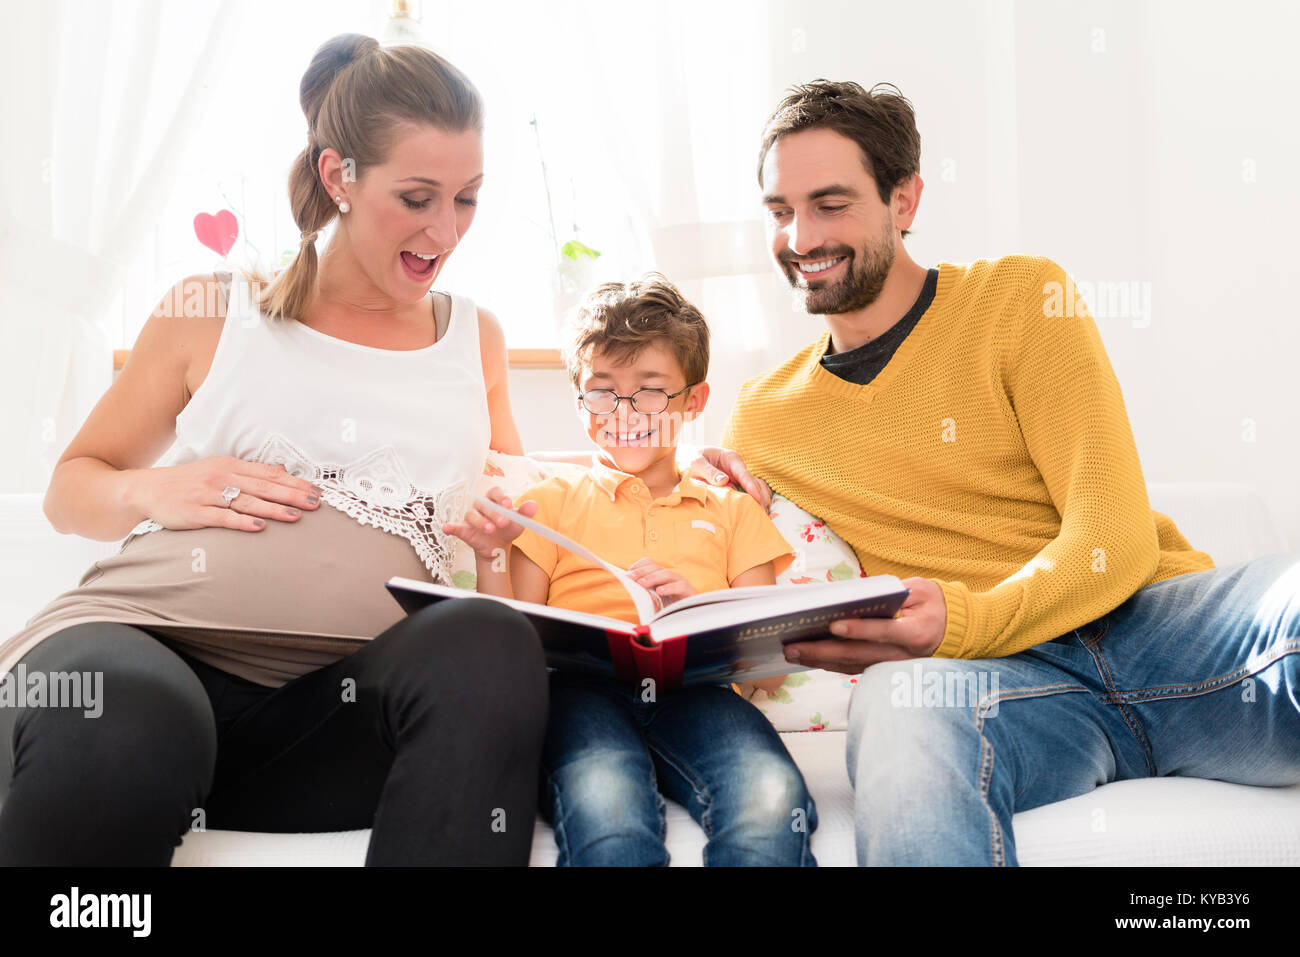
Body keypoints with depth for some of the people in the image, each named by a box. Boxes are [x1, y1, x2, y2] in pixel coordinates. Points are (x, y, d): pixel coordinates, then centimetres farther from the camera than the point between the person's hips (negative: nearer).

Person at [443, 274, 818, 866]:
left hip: (694, 688, 1)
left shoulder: (731, 511, 27)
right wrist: (492, 557, -1)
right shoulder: (552, 501, 25)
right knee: (608, 811, -39)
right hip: (582, 685, -1)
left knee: (774, 800, -35)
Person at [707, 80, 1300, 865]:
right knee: (902, 703, -39)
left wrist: (962, 623, -22)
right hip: (990, 679, 0)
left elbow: (1116, 541, -3)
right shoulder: (760, 419, 15)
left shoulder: (1025, 299, 6)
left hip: (1153, 617, 1)